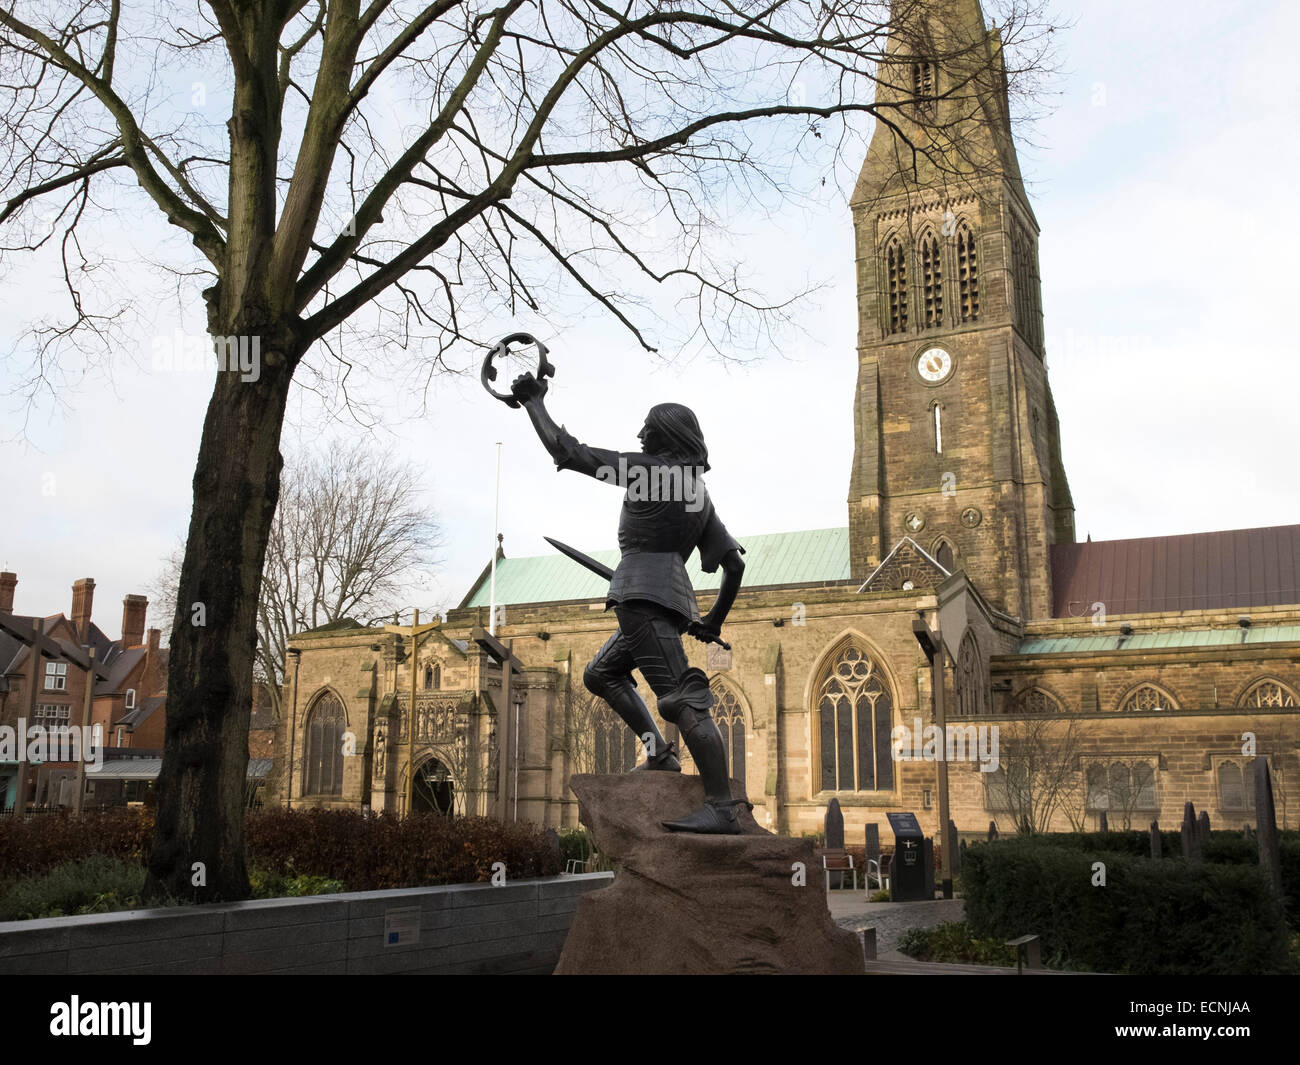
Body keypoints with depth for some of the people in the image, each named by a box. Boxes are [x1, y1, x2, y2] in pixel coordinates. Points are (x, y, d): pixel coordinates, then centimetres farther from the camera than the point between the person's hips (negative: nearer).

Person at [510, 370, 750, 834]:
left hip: (644, 596, -10)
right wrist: (714, 621, 26)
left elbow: (564, 451, -3)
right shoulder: (699, 491, 19)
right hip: (671, 598, 10)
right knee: (600, 673, 24)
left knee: (682, 697, -16)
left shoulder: (647, 468, -4)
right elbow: (735, 563, 17)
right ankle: (659, 752, 14)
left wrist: (534, 401, 11)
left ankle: (723, 808, -21)